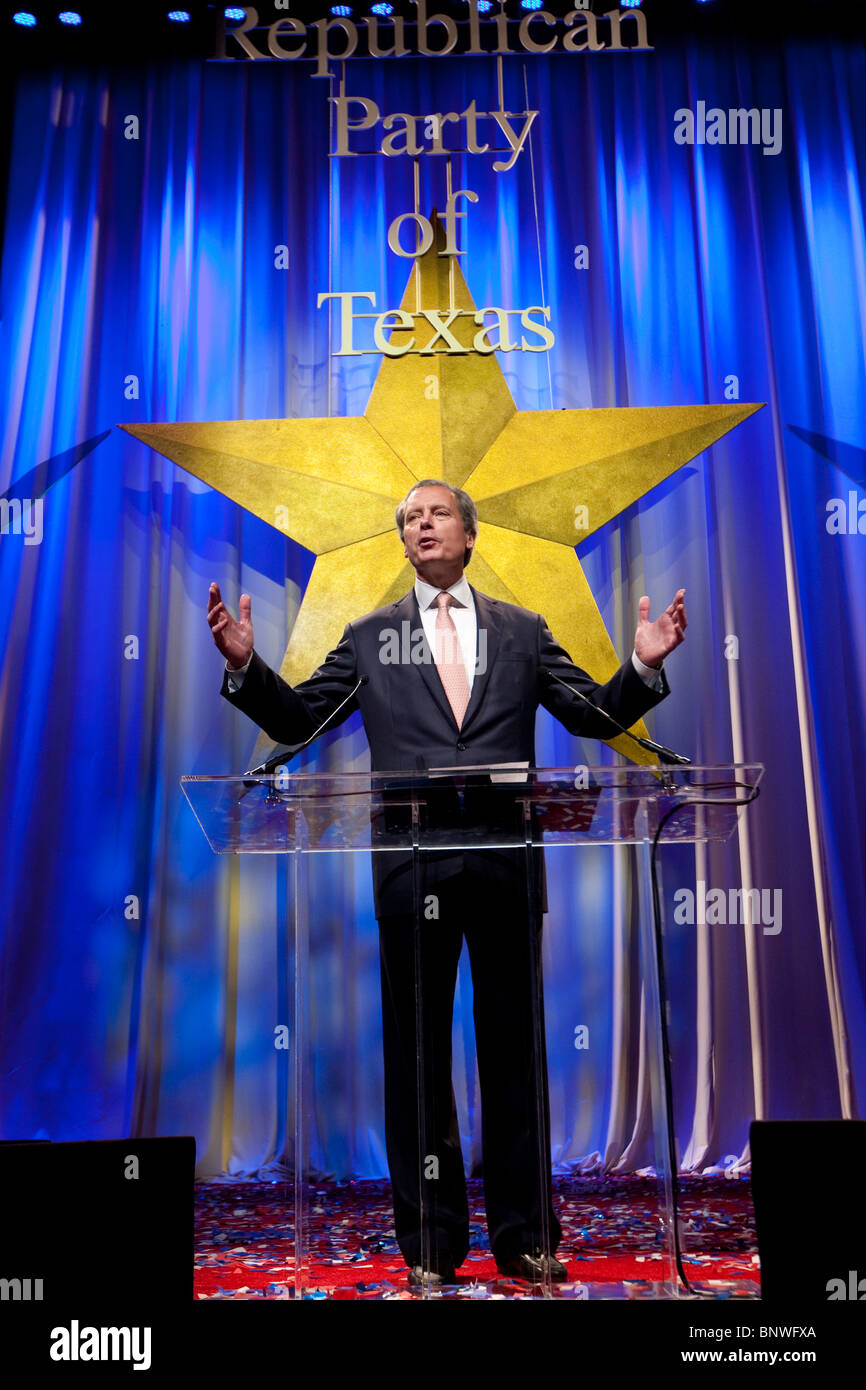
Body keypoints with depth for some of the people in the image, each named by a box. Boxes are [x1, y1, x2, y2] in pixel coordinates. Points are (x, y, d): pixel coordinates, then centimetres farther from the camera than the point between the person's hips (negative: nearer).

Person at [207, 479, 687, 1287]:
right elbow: (297, 720, 7)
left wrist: (642, 666, -6)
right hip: (412, 868, 0)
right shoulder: (370, 638, 11)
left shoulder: (522, 632, 12)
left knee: (515, 1046, 8)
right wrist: (246, 665, -7)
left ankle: (525, 1236, 22)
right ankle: (430, 1243, 21)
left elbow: (596, 715, 10)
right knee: (418, 1055, 7)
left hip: (506, 865, 1)